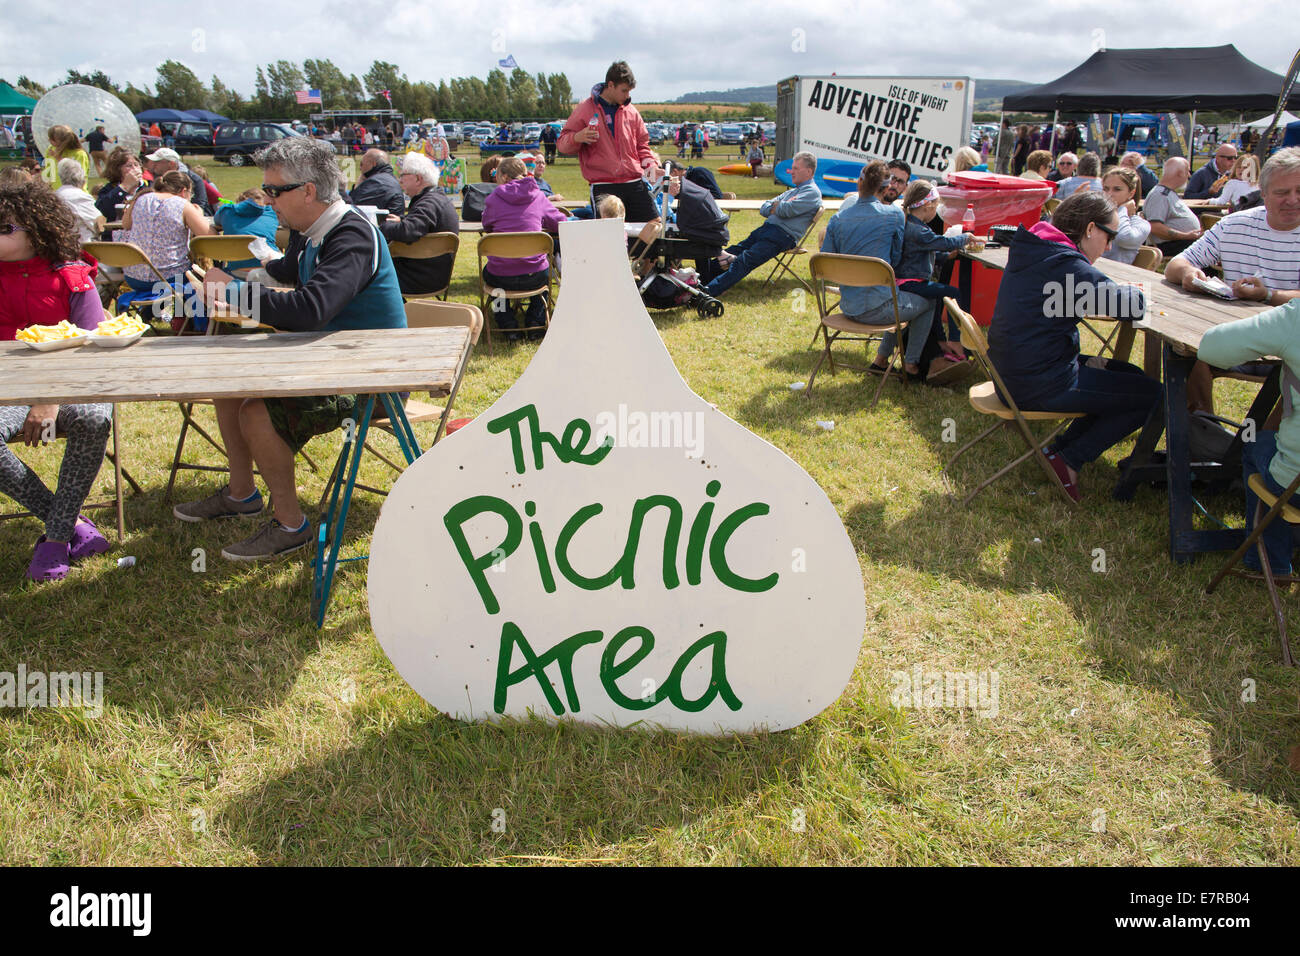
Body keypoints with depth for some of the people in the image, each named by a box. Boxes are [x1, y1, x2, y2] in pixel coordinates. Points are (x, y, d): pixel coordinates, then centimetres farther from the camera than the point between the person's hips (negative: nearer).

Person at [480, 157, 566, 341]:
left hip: (501, 278, -1)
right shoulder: (537, 196, 3)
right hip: (534, 277, 1)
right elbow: (560, 222, 13)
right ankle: (536, 320, 22)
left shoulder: (494, 198, 0)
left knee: (488, 272, 36)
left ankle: (507, 323, 19)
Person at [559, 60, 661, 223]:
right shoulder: (585, 109, 3)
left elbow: (642, 145, 22)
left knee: (655, 223, 0)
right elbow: (563, 145, 3)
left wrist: (651, 164, 3)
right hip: (603, 188, -4)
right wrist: (577, 138, -20)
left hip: (635, 183, 4)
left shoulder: (631, 111, 14)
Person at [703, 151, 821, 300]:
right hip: (766, 228, 10)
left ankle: (709, 291, -38)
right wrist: (776, 208, 0)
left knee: (744, 261, -25)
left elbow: (785, 210, -15)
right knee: (734, 251, -4)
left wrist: (775, 206, 8)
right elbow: (763, 208, 22)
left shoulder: (812, 192, -1)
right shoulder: (792, 191, 28)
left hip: (783, 236, -10)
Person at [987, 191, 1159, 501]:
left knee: (1129, 375, 23)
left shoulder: (1029, 250, 10)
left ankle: (1062, 449, 16)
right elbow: (1132, 306, -20)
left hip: (1011, 375, 10)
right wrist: (1131, 291, 3)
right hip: (1040, 386, -10)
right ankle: (1068, 460, 4)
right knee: (1151, 394, 1)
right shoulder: (1067, 265, -20)